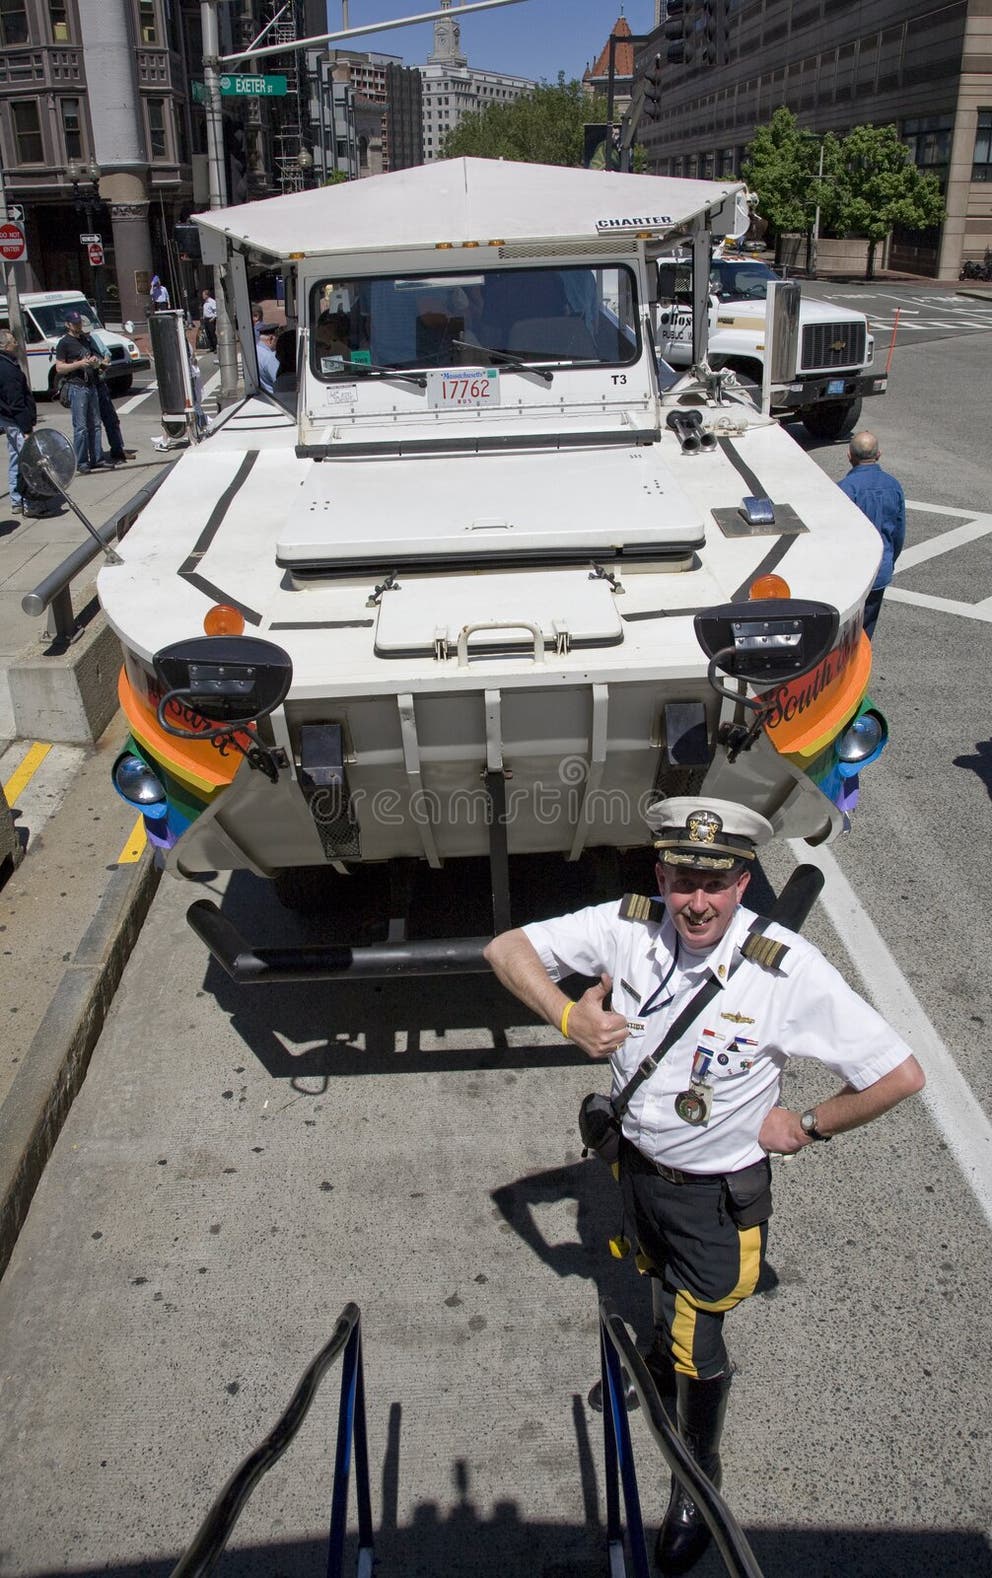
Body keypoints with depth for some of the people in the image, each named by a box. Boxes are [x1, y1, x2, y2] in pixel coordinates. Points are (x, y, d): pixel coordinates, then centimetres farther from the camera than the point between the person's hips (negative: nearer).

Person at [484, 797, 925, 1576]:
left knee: (696, 1344, 10)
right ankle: (668, 1356, 64)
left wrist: (806, 1126, -14)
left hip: (718, 1190, -3)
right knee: (665, 1282, 31)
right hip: (638, 1161, 4)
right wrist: (569, 1017, -27)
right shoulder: (628, 928, -21)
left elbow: (901, 1074, -23)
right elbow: (507, 947, -12)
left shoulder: (790, 969, -31)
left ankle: (699, 1480, 40)